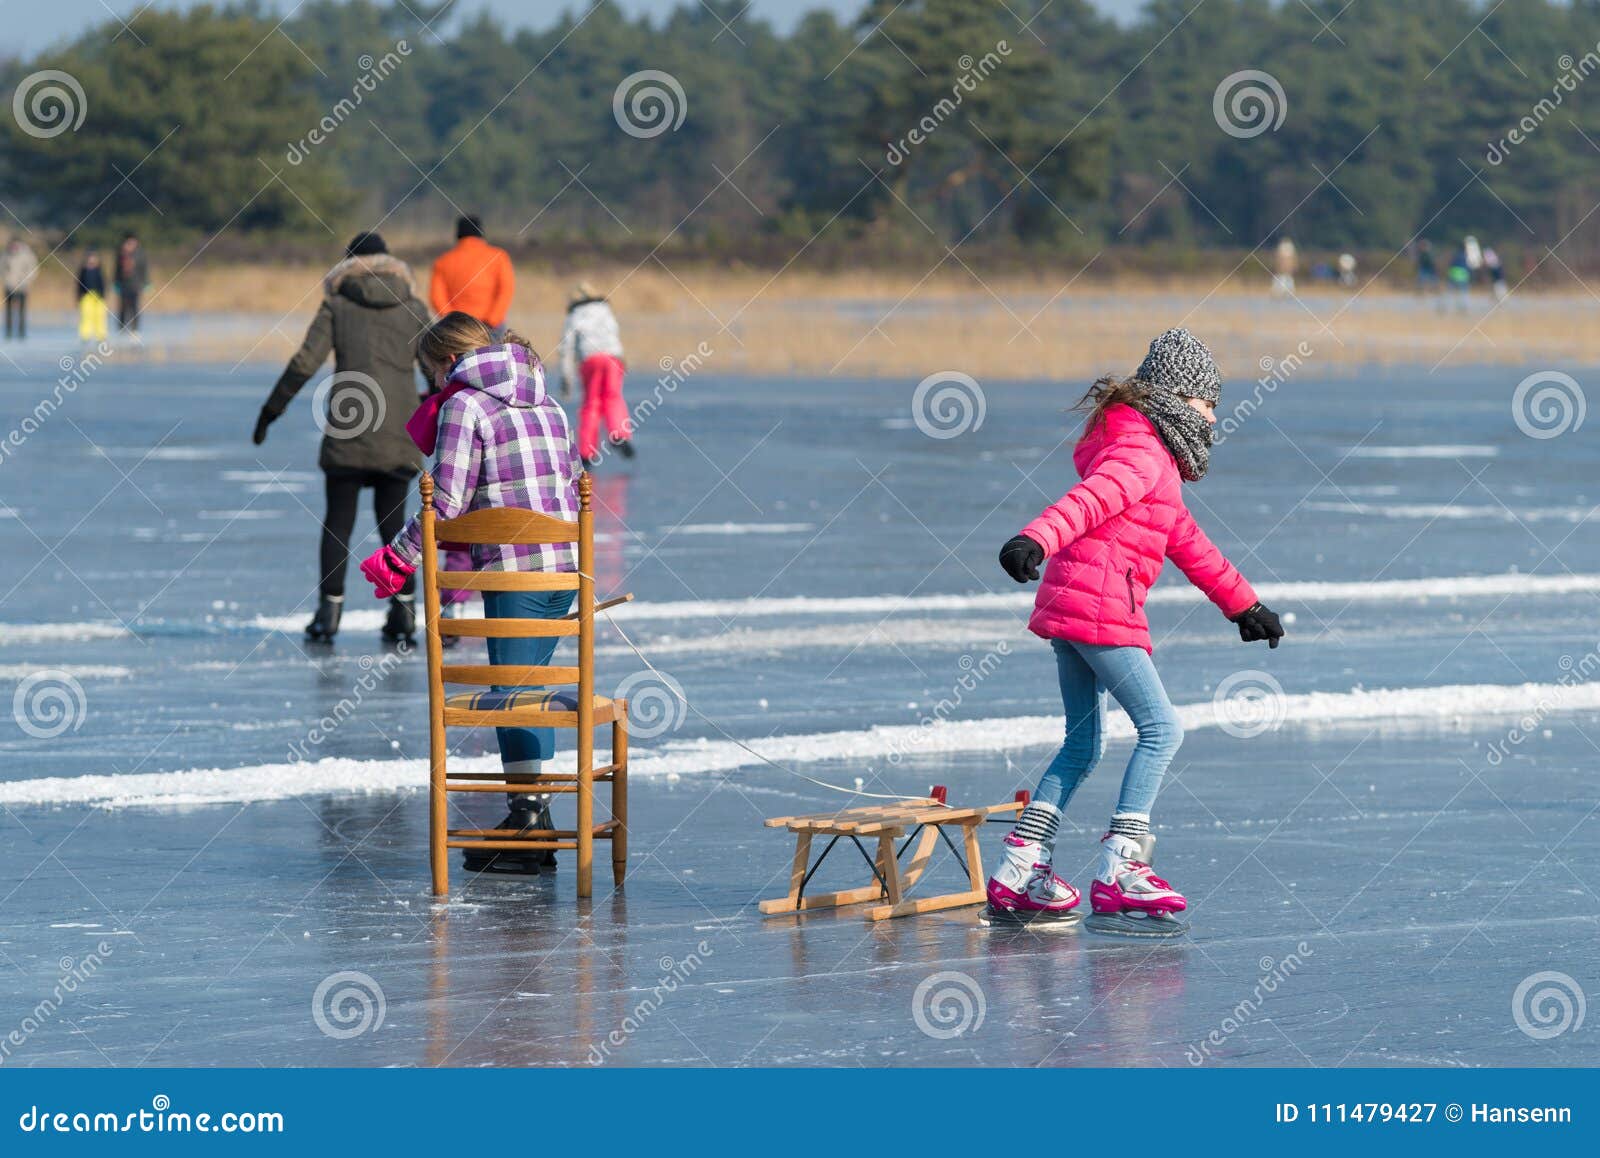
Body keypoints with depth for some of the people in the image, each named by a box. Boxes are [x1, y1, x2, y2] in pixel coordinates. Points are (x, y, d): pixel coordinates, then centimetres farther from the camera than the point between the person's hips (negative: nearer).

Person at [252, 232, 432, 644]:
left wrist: (271, 409, 3)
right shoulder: (413, 308, 7)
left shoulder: (337, 304, 2)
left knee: (339, 520, 5)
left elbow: (305, 361, -4)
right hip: (399, 430, 2)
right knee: (392, 518, 10)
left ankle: (329, 610, -1)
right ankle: (403, 611, 4)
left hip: (346, 435, -2)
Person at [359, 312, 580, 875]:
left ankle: (527, 813, -7)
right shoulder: (548, 405, 18)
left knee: (513, 690, -4)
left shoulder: (464, 406, -4)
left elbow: (447, 502, -11)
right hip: (567, 561, 8)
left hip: (514, 567, -8)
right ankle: (536, 817, 14)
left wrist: (397, 558, -2)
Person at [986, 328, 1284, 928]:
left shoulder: (1155, 456, 24)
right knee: (1161, 727, -8)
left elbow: (1187, 540, 34)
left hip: (1070, 607, 11)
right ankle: (1118, 871, -11)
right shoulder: (1142, 451, -9)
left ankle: (1018, 873, 13)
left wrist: (1242, 603, 39)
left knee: (1083, 743, 14)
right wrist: (1036, 540, -45)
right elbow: (1090, 499, -28)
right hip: (1100, 607, -11)